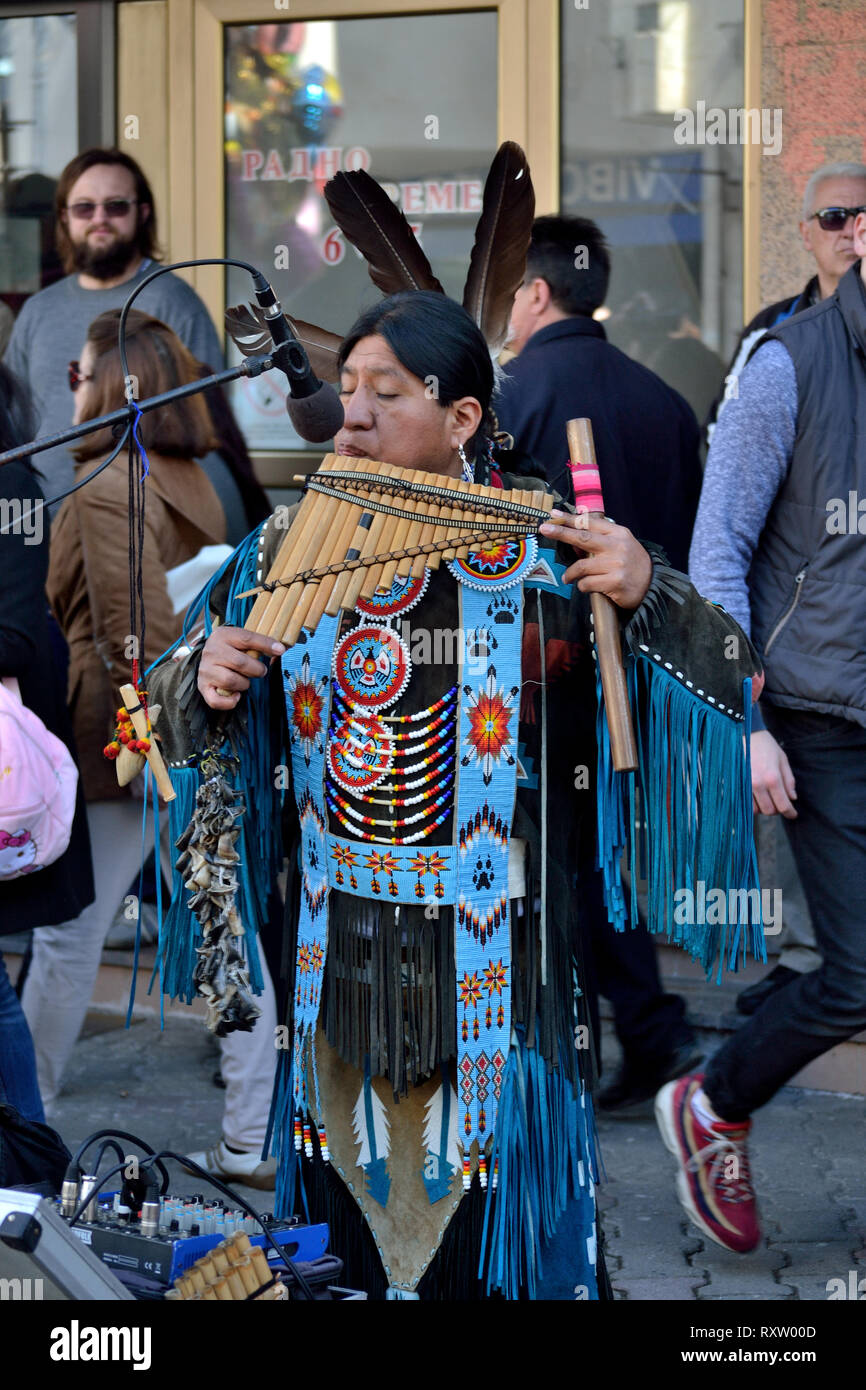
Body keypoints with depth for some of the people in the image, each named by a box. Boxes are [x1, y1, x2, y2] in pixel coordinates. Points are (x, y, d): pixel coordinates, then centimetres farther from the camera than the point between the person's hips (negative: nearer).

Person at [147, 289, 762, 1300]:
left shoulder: (546, 547, -8)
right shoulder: (289, 545, 1)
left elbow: (721, 690, -9)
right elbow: (171, 713, 10)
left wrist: (648, 592, -26)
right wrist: (201, 684, -12)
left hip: (490, 978, -3)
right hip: (337, 972, 3)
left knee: (487, 1253, 11)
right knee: (349, 1233, 19)